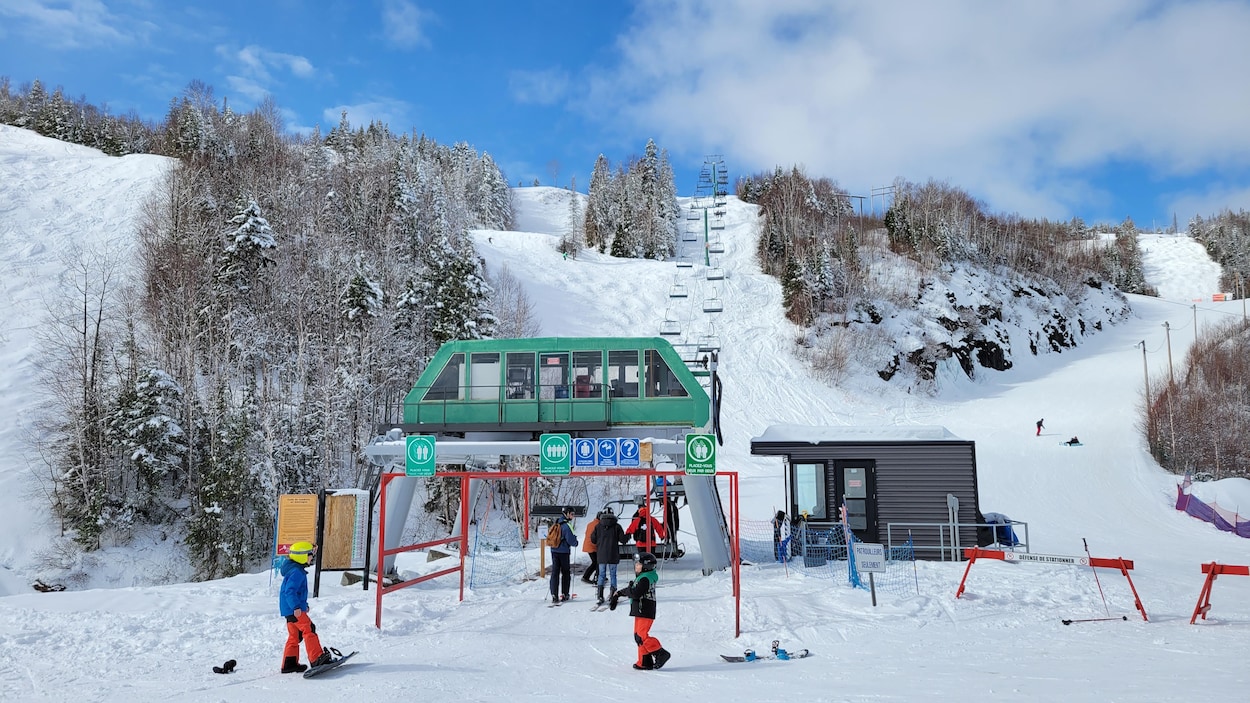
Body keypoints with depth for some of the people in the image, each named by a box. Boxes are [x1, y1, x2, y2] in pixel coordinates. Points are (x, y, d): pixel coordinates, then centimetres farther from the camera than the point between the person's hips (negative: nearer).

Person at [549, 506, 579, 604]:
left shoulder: (557, 523, 8)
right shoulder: (566, 525, -18)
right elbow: (571, 540, -18)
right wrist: (576, 542, 4)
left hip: (554, 551, 6)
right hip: (564, 552, -6)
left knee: (555, 573, 5)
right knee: (566, 573, 10)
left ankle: (554, 595, -3)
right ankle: (564, 595, 15)